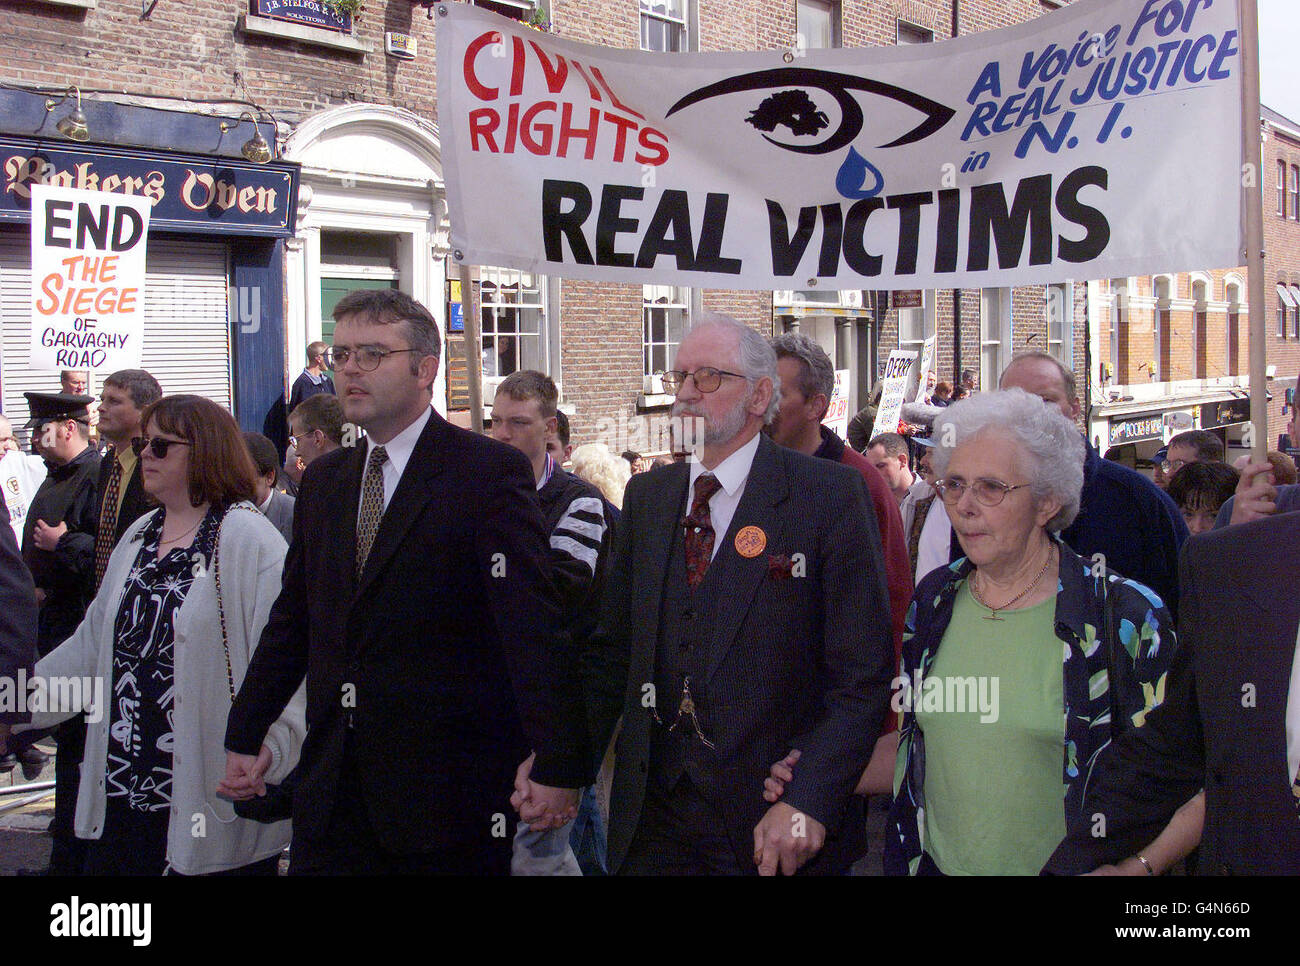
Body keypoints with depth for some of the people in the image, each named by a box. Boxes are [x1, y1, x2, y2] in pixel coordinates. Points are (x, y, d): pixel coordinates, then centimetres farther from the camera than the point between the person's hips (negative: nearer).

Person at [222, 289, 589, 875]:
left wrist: (557, 766, -23)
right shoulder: (322, 481, 13)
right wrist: (244, 737, 15)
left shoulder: (490, 473, -9)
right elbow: (292, 621, 18)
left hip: (448, 796, -5)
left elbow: (535, 629, -17)